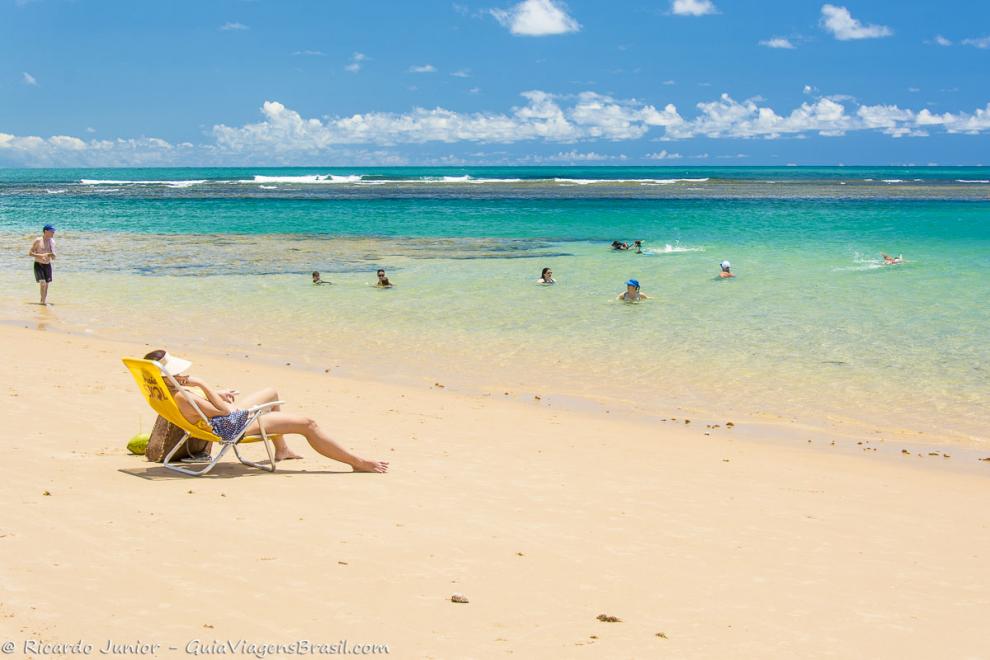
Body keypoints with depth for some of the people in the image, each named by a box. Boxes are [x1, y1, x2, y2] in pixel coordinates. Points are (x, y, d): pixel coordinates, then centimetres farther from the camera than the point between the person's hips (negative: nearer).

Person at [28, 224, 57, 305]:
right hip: (38, 265, -5)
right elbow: (30, 253, -11)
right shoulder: (38, 241, -11)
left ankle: (44, 300, 20)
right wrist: (41, 255, -23)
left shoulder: (52, 241, 5)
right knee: (42, 283, -17)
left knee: (46, 284, 8)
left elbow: (53, 256, 13)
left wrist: (53, 255, -12)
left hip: (47, 265, 5)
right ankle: (43, 301, -9)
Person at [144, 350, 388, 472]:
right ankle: (357, 462, 1)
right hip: (236, 426, -11)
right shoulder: (180, 399, -36)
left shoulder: (169, 391, -6)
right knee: (307, 424, -9)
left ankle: (281, 449, 48)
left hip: (231, 416, 11)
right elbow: (223, 410, -29)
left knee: (272, 393, 35)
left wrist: (216, 393, 3)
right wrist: (202, 385, -23)